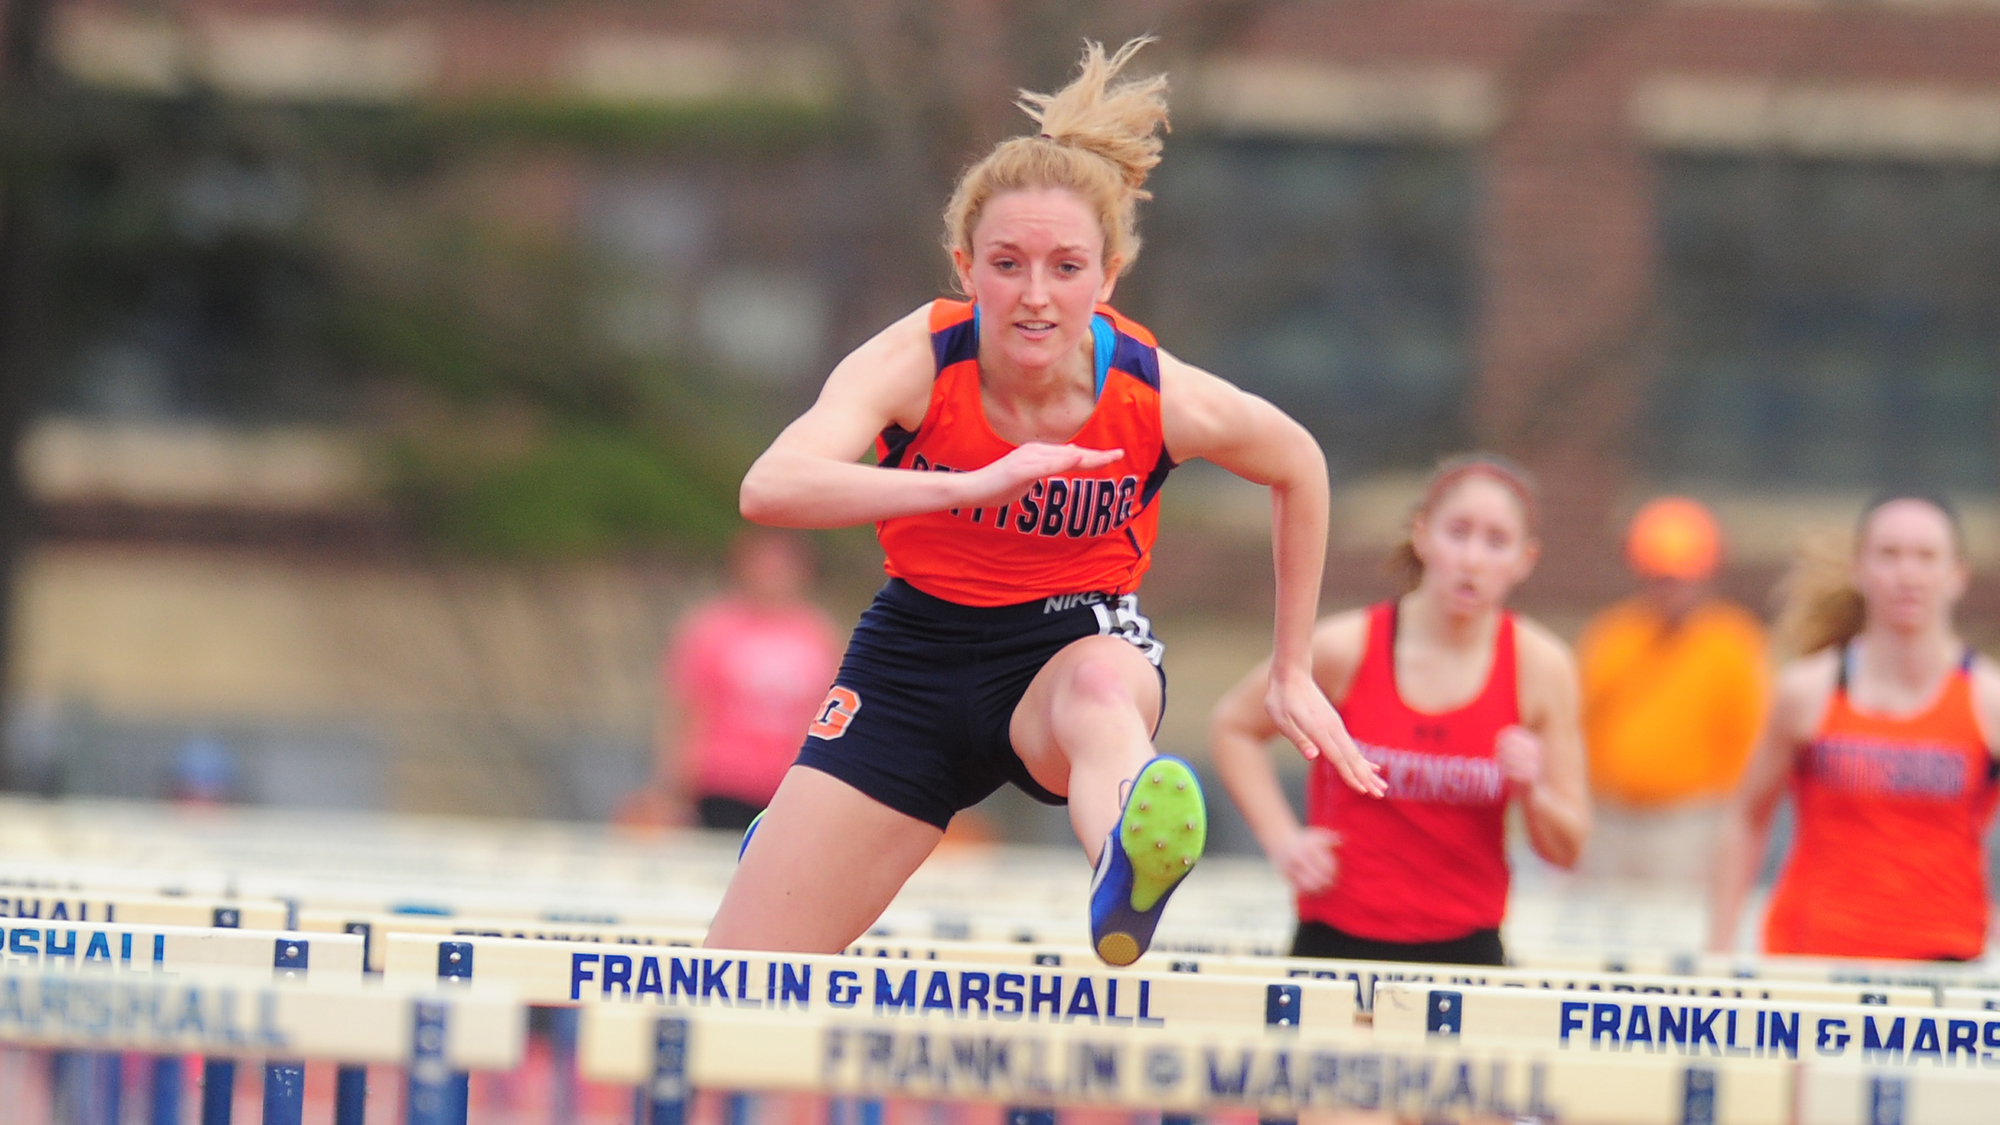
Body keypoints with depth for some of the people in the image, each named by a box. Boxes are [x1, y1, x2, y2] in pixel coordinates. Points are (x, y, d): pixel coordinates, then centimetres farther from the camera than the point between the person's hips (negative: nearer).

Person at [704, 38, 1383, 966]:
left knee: (1102, 686, -41)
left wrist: (1292, 673, 9)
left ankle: (1125, 879, -76)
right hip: (920, 647, 1)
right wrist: (969, 486, -52)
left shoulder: (1160, 399, -18)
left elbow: (1299, 468, 5)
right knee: (730, 998, -1)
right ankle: (775, 852, 39)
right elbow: (769, 489, -40)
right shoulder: (919, 360, -22)